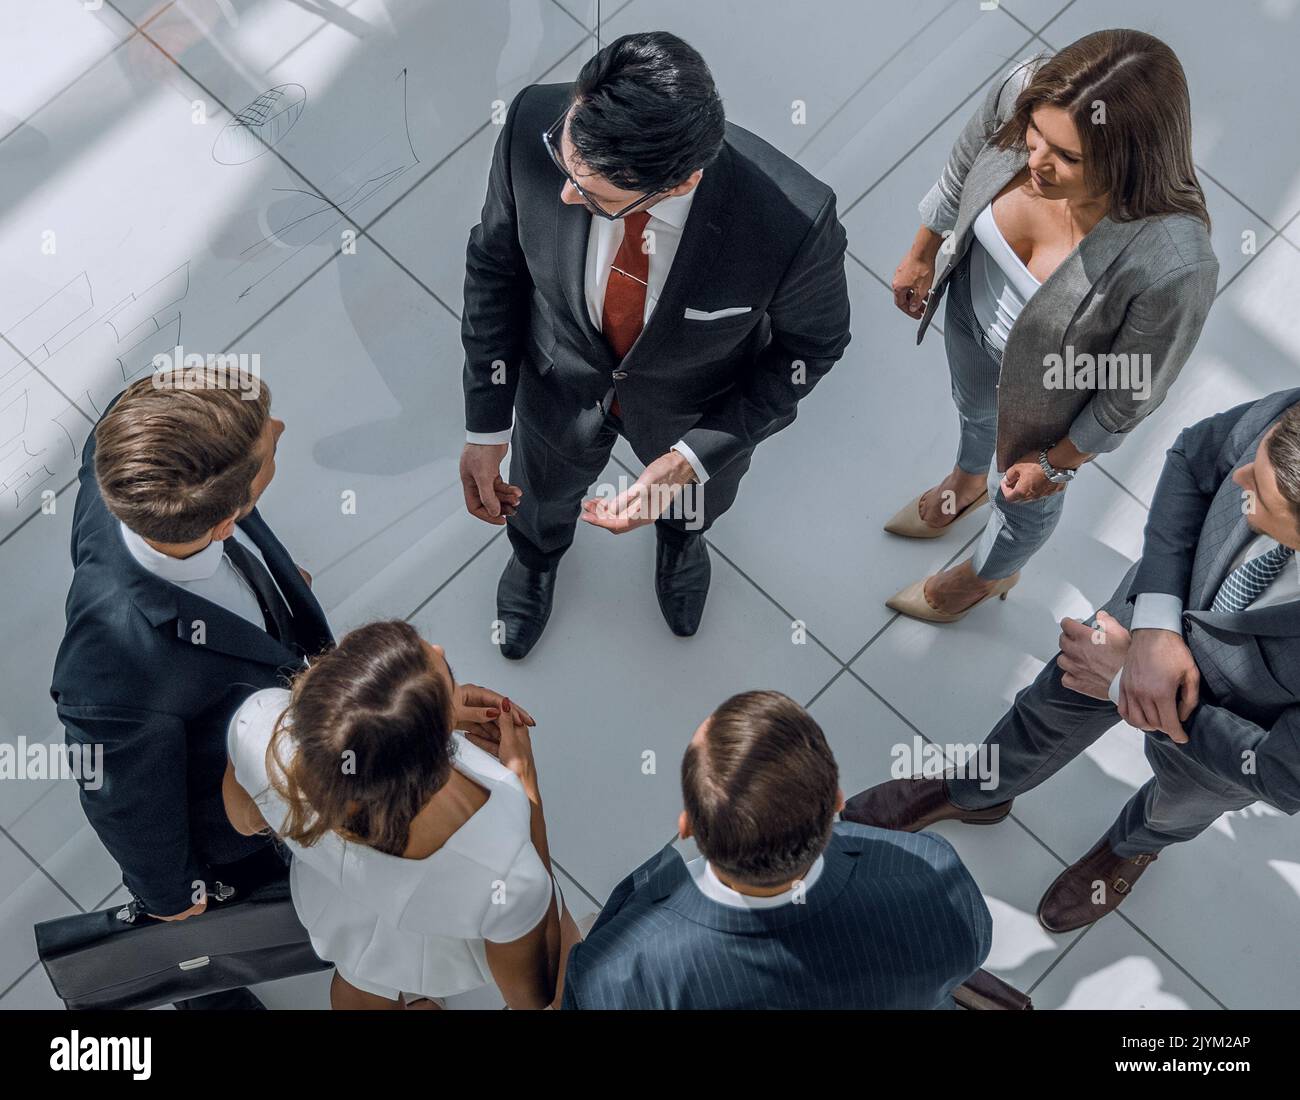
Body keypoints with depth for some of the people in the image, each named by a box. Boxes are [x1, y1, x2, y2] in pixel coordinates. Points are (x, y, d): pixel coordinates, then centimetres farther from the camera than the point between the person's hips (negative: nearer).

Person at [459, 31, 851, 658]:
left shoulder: (793, 222, -42)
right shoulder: (535, 127, -37)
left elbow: (812, 342, -20)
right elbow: (495, 264, -16)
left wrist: (686, 462, -27)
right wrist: (486, 426, -14)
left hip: (696, 411, -1)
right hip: (559, 383, 1)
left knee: (694, 507, 35)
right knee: (541, 501, 33)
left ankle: (680, 541, 74)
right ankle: (536, 556, 72)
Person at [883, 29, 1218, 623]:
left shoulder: (1173, 264, -45)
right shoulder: (1021, 92, -34)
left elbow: (1133, 390, -24)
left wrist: (1058, 462, -9)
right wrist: (921, 255, 8)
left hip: (1048, 384, -4)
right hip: (972, 310, 4)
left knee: (1022, 496, 29)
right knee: (974, 411, 38)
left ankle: (988, 575, 66)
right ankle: (968, 480, 76)